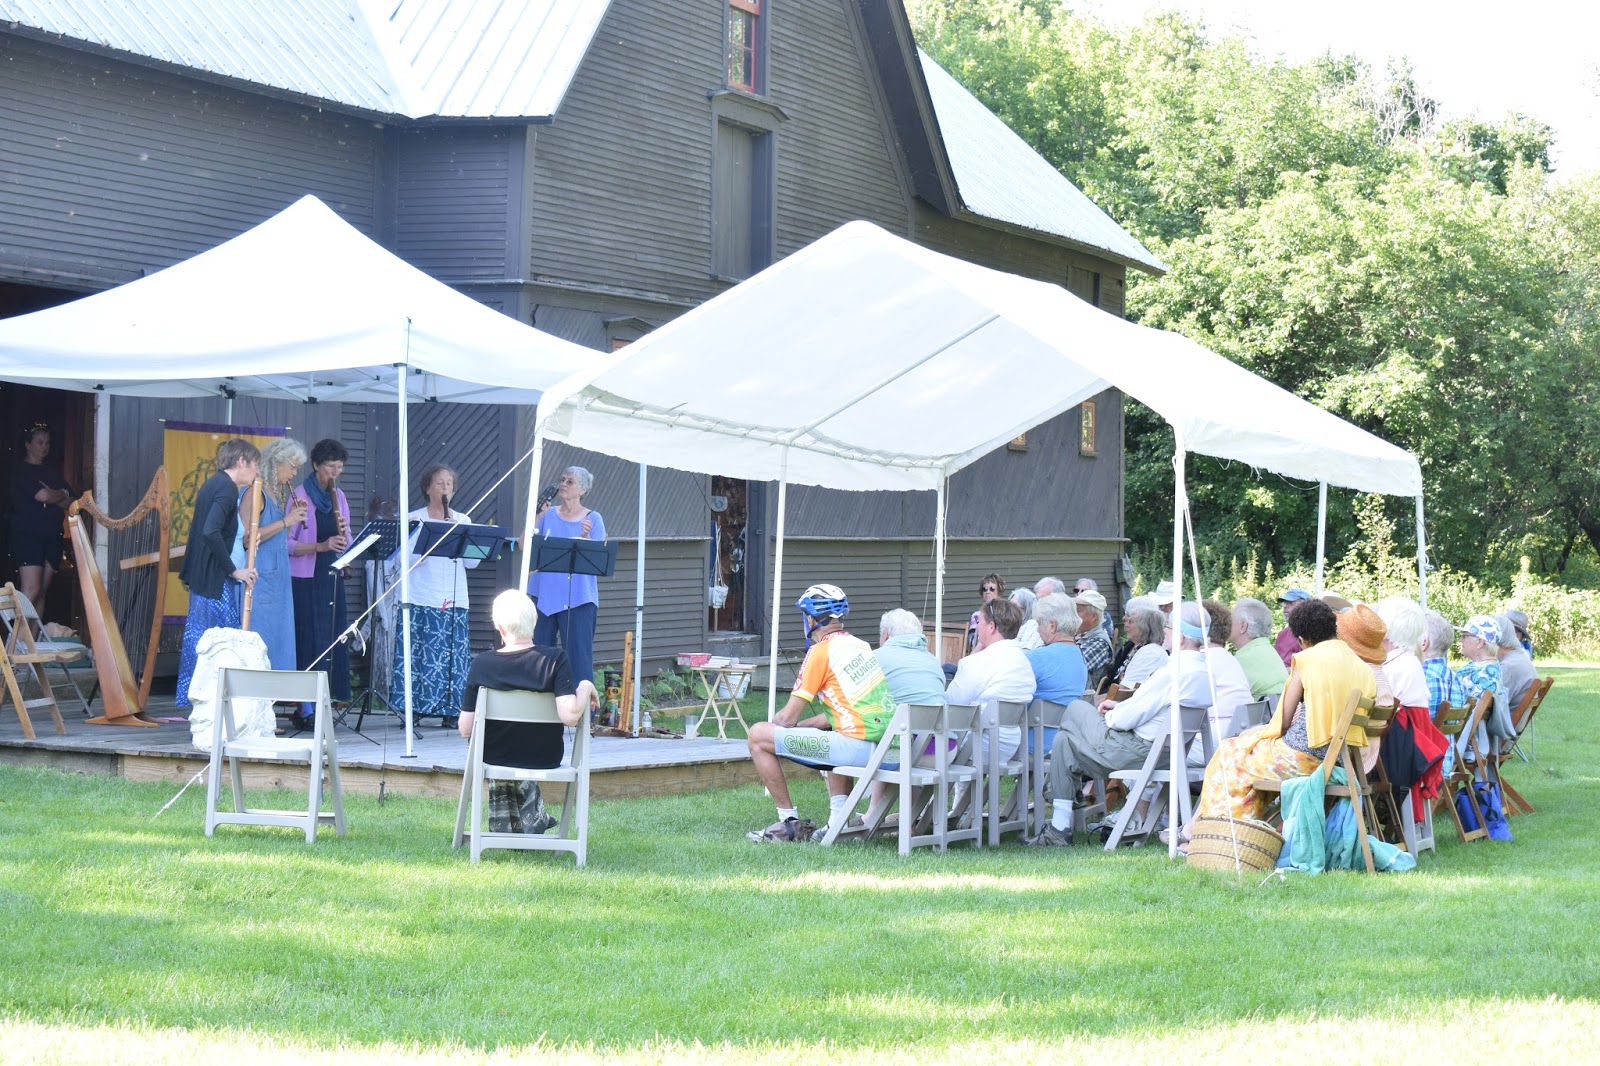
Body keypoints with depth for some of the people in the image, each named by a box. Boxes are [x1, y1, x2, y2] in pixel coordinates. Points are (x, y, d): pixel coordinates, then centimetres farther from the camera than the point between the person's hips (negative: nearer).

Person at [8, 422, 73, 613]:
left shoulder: (52, 472, 18)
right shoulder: (20, 469, -2)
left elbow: (70, 503, 10)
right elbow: (43, 495, -16)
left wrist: (51, 496, -8)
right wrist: (61, 494, 3)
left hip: (52, 536, 7)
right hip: (27, 534, -7)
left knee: (42, 592, 5)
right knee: (31, 590, -17)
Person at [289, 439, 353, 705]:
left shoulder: (339, 497, 12)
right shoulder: (300, 495, -6)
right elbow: (287, 544, -10)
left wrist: (344, 534, -8)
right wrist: (321, 546, -22)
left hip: (331, 578, 6)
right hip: (305, 580, -6)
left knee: (334, 640, 2)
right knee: (309, 641, -8)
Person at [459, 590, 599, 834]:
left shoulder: (481, 663, -17)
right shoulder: (555, 660, -19)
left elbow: (466, 730, -14)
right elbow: (570, 716, -30)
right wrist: (585, 687, -11)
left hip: (495, 756, 0)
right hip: (545, 758, 0)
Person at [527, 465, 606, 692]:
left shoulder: (593, 519, 2)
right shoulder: (548, 515, 10)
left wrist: (586, 538, -24)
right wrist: (538, 517, -8)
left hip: (578, 598, -3)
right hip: (543, 595, 3)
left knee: (578, 657, -6)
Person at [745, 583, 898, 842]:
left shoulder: (821, 651, -6)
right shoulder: (860, 646, 17)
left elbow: (788, 718, -3)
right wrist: (799, 725, 29)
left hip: (858, 747, -9)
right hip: (886, 746, 9)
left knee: (758, 735, -3)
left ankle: (789, 823, 6)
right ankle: (840, 819, 28)